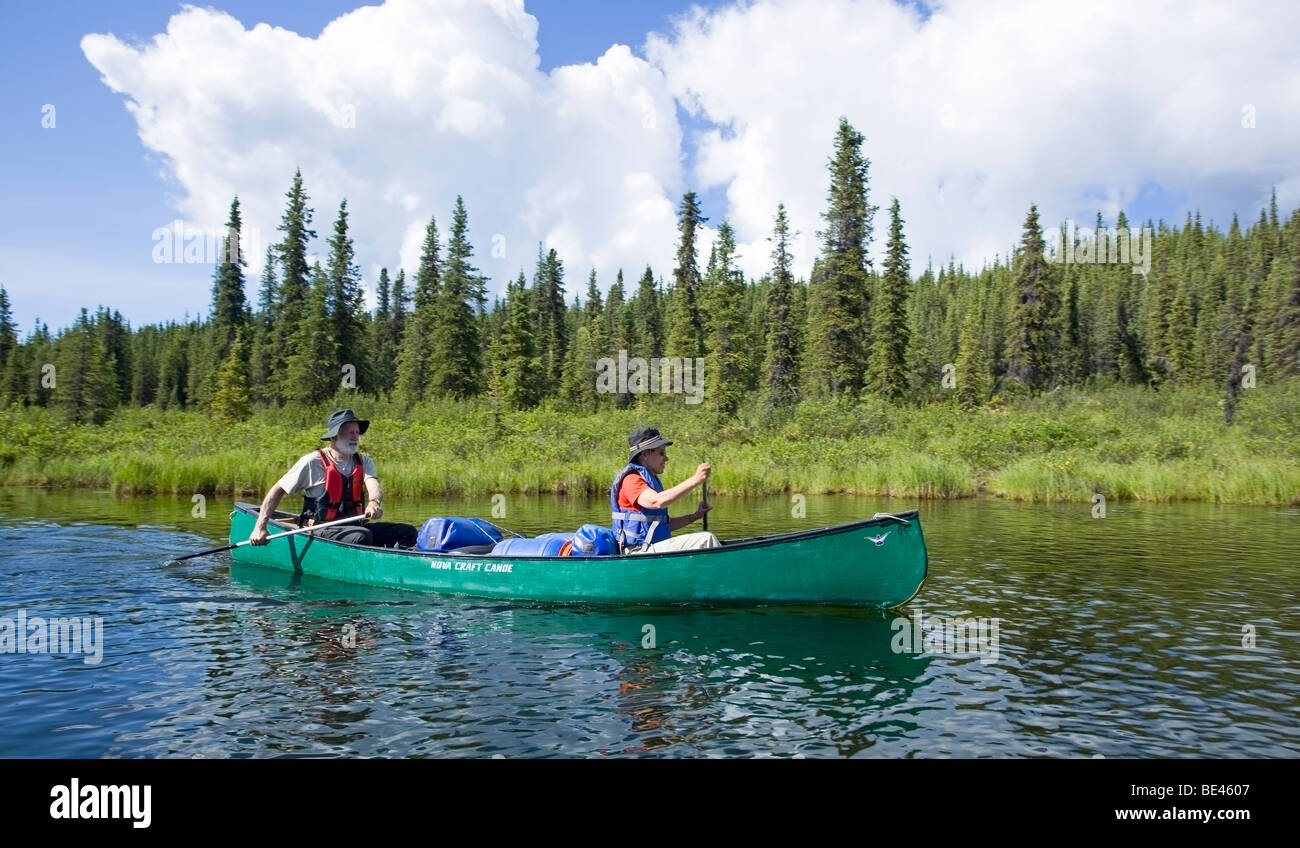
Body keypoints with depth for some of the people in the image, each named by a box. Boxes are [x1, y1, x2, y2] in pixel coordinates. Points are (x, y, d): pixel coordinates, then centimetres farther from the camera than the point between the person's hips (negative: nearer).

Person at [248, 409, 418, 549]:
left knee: (407, 532, -14)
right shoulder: (313, 462, -4)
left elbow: (374, 486, -12)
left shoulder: (364, 462, 8)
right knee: (362, 537, -36)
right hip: (320, 530, -5)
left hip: (355, 526, 5)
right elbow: (277, 490, 2)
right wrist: (260, 527, -6)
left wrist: (374, 502, -38)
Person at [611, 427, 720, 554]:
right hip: (639, 552, -10)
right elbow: (657, 501, -31)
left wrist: (694, 516, 8)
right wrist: (695, 479, -30)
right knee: (706, 539, -16)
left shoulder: (651, 479, 20)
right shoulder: (631, 479, -11)